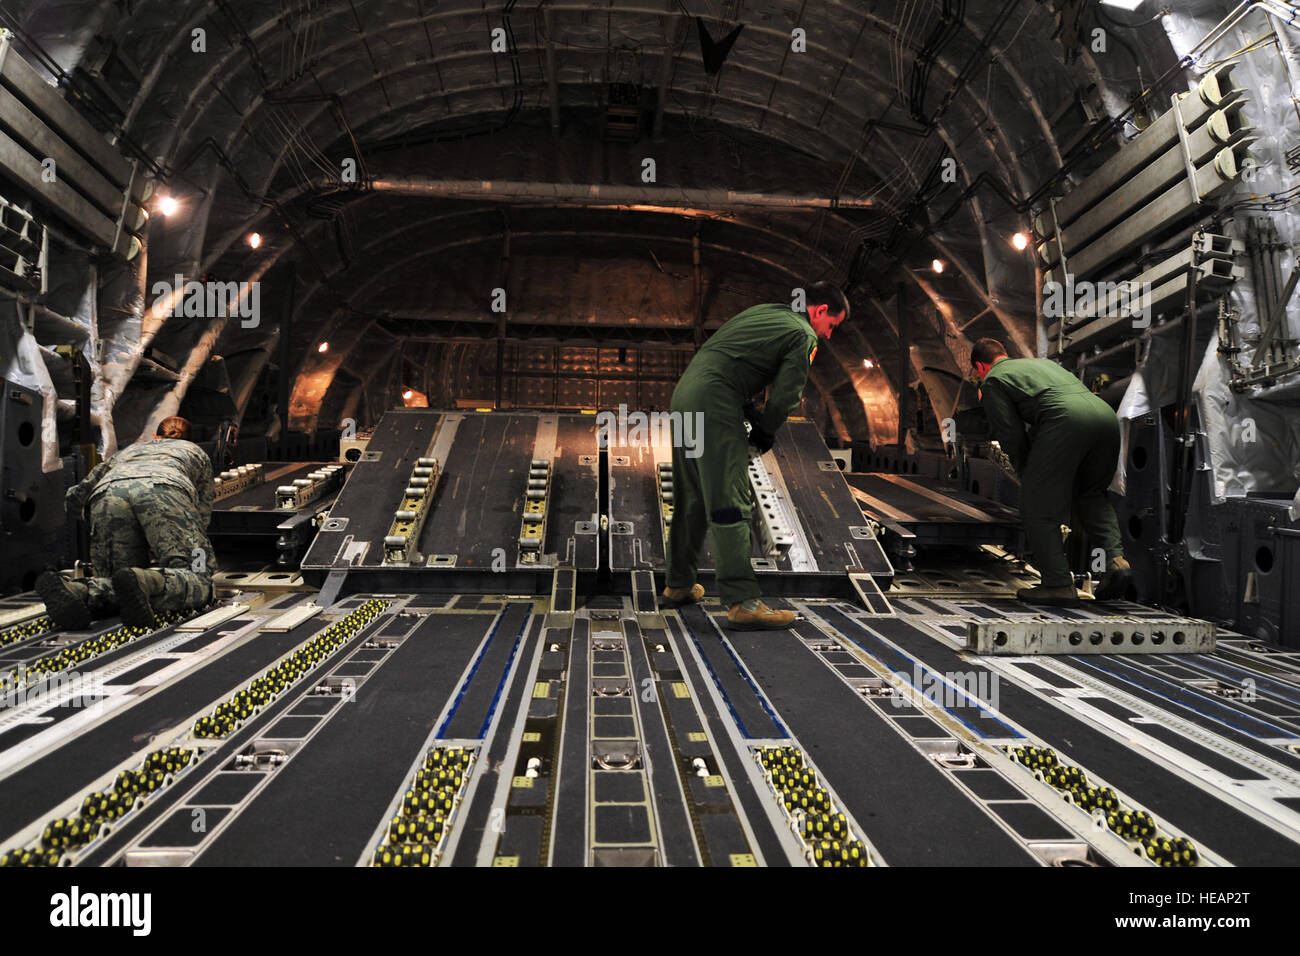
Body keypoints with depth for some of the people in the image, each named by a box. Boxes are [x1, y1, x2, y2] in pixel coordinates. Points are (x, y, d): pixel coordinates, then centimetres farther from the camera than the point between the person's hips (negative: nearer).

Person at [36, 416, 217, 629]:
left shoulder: (129, 450, 46)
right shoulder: (195, 450, 40)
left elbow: (75, 497, 44)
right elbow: (203, 515, 36)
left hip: (107, 494, 4)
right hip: (165, 490, -3)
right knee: (198, 579, -10)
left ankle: (82, 592, -25)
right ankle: (144, 583, -41)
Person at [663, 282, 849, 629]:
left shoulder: (762, 312, 26)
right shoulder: (803, 335, 0)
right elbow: (785, 397, -8)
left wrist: (752, 415, 19)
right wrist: (764, 431, 10)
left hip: (684, 391, 9)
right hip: (714, 403, -9)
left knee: (691, 499, 17)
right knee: (729, 502, -10)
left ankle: (679, 584, 27)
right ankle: (742, 602, -10)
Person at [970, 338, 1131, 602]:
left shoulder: (992, 380, 18)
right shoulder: (1041, 362, 39)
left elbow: (1012, 435, 9)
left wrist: (1027, 475, 23)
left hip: (1067, 420, -7)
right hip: (1107, 414, 7)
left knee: (1037, 507, 4)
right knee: (1091, 494, 27)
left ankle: (1059, 584, 4)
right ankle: (1115, 557, 10)